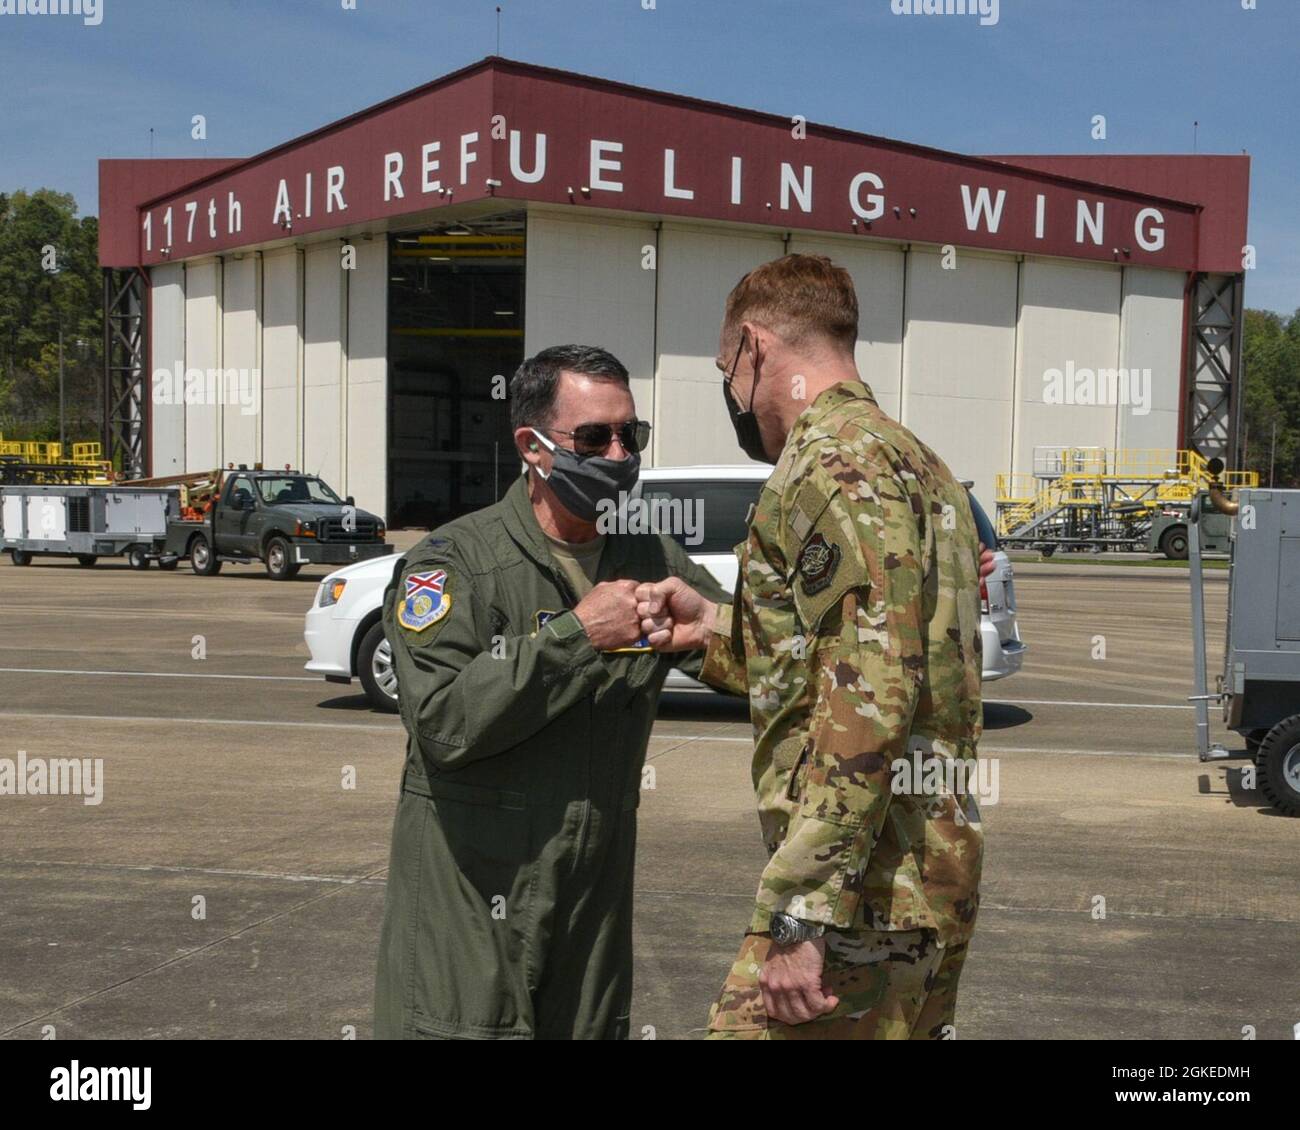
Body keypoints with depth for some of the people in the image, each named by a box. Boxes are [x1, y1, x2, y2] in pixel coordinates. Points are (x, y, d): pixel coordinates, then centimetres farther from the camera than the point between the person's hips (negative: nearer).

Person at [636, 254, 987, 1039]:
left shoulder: (836, 460, -14)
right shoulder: (916, 461, 18)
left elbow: (870, 698, -24)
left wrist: (801, 915, -24)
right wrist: (717, 628, 17)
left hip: (864, 890, -10)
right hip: (936, 877, 10)